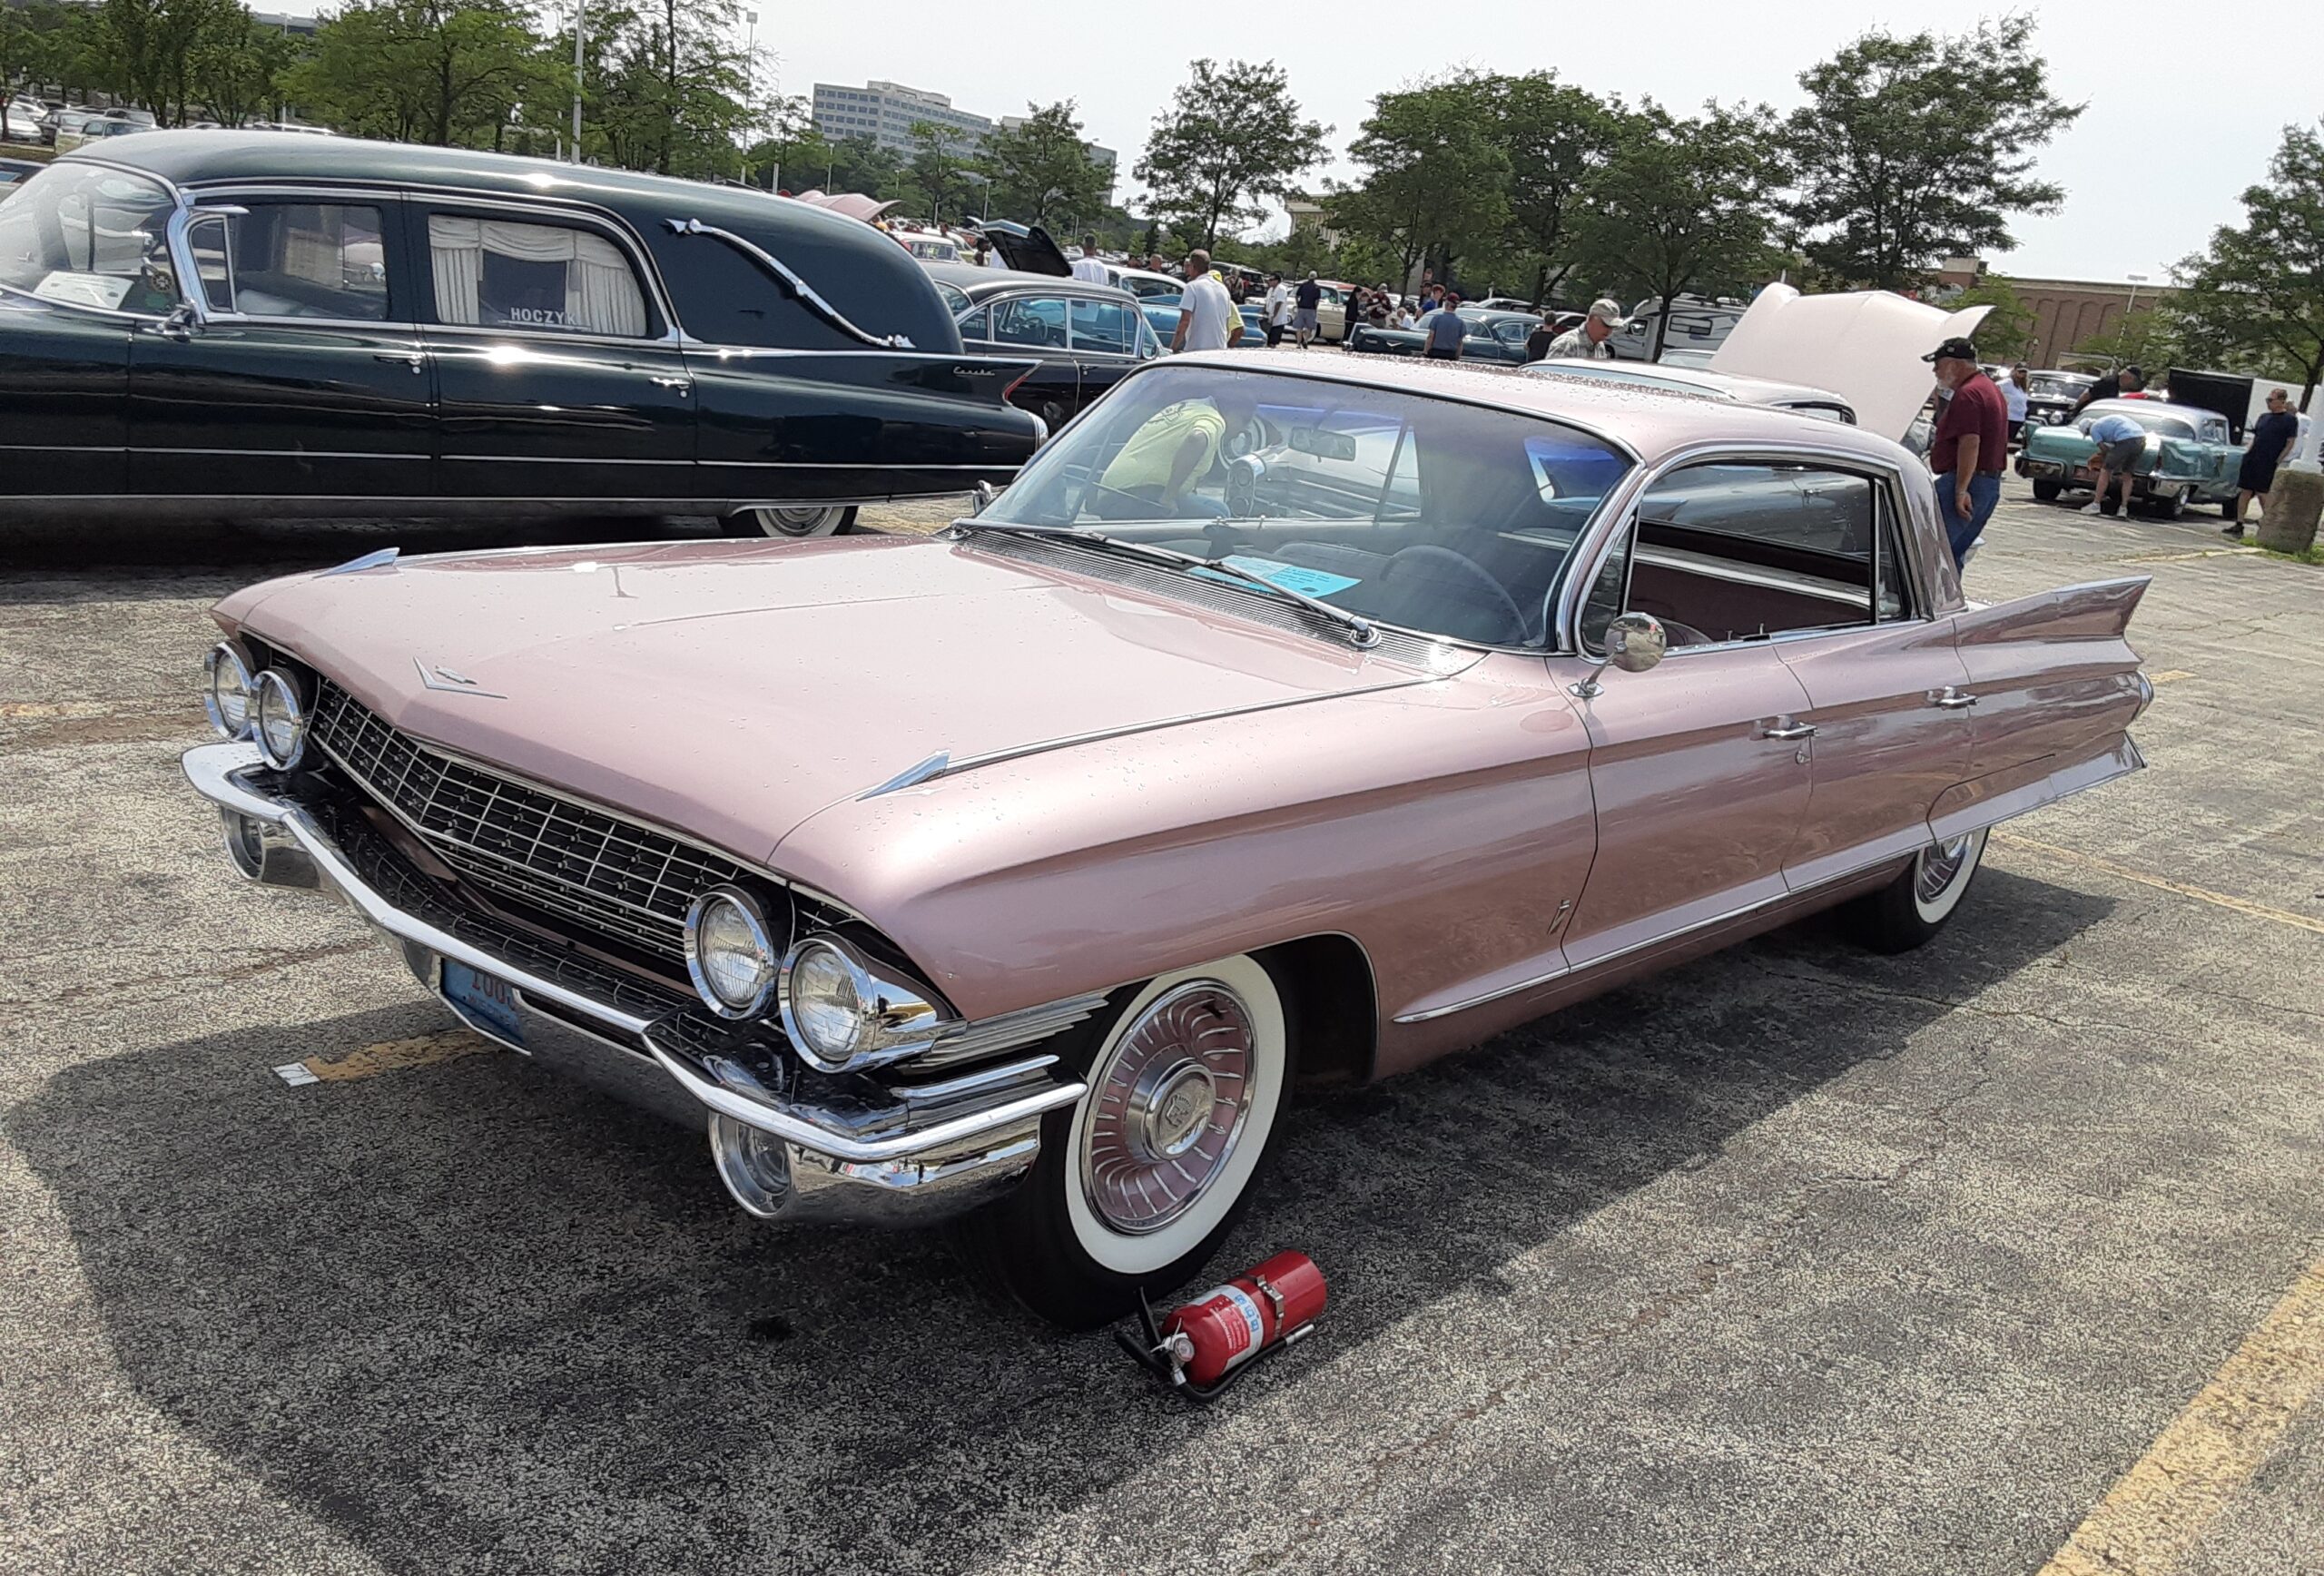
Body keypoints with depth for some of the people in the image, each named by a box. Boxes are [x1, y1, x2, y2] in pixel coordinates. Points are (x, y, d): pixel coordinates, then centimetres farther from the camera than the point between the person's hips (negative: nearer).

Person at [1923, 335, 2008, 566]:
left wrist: (1961, 490, -27)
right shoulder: (1989, 389, 21)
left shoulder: (1967, 394, -14)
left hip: (1964, 481, -11)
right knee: (1952, 554, 15)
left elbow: (1970, 443, -24)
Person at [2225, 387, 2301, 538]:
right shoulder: (2264, 417, 14)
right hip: (2252, 460, 6)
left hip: (2269, 463, -6)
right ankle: (2238, 526, 10)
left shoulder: (2290, 419, -3)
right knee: (2245, 492, 5)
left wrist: (2278, 462, -13)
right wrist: (2247, 454, 8)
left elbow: (2290, 443, -6)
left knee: (2262, 494, -5)